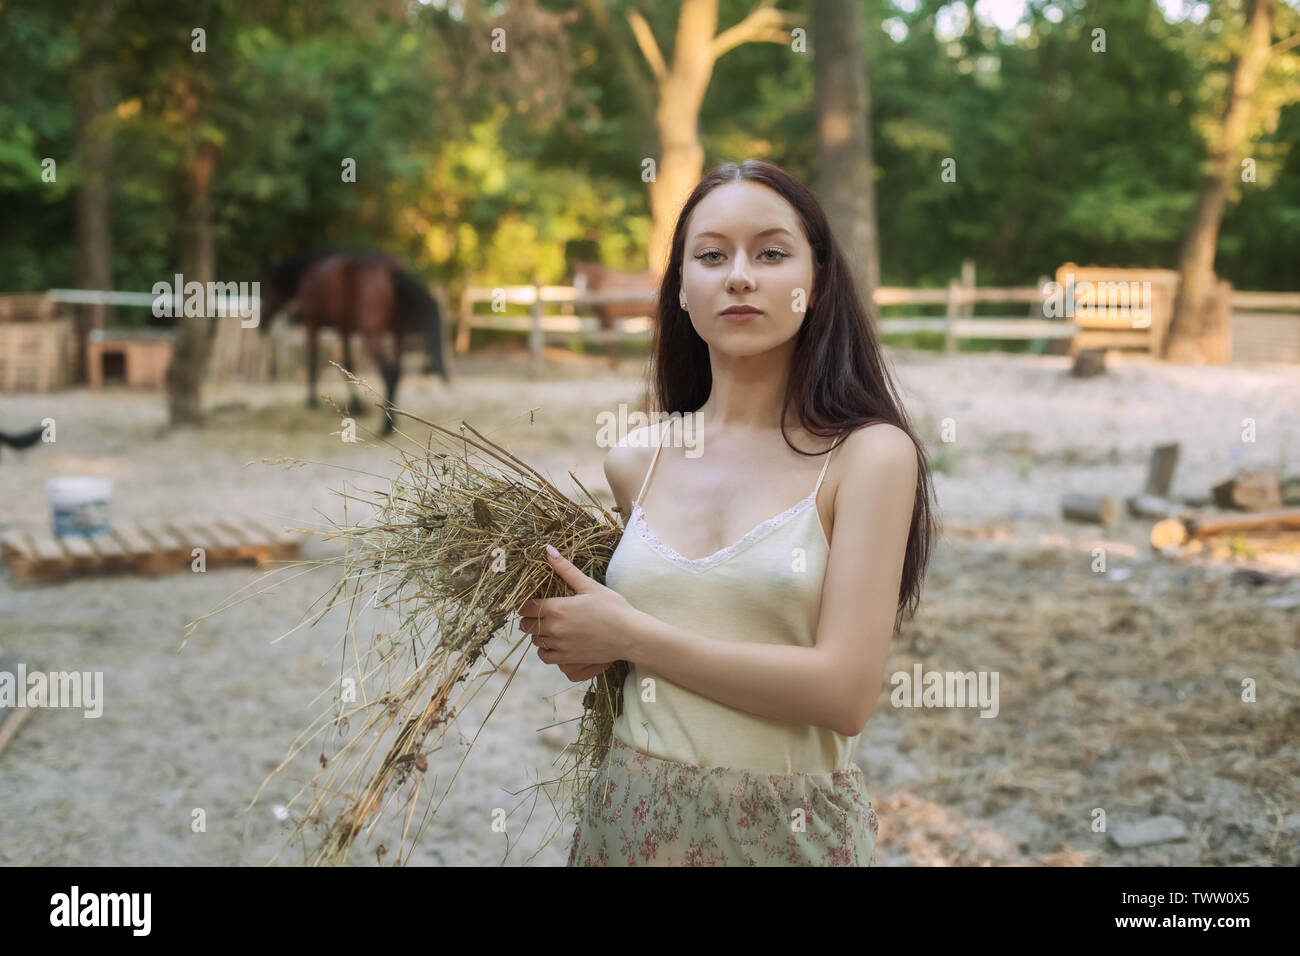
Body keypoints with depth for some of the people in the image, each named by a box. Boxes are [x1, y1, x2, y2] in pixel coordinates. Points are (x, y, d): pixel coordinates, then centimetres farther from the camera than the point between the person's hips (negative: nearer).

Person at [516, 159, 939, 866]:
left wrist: (626, 634, -16)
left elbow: (843, 692, -19)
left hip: (789, 829, -3)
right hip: (631, 817, 3)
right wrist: (581, 646, -4)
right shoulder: (633, 462, 1)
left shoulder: (869, 454, -11)